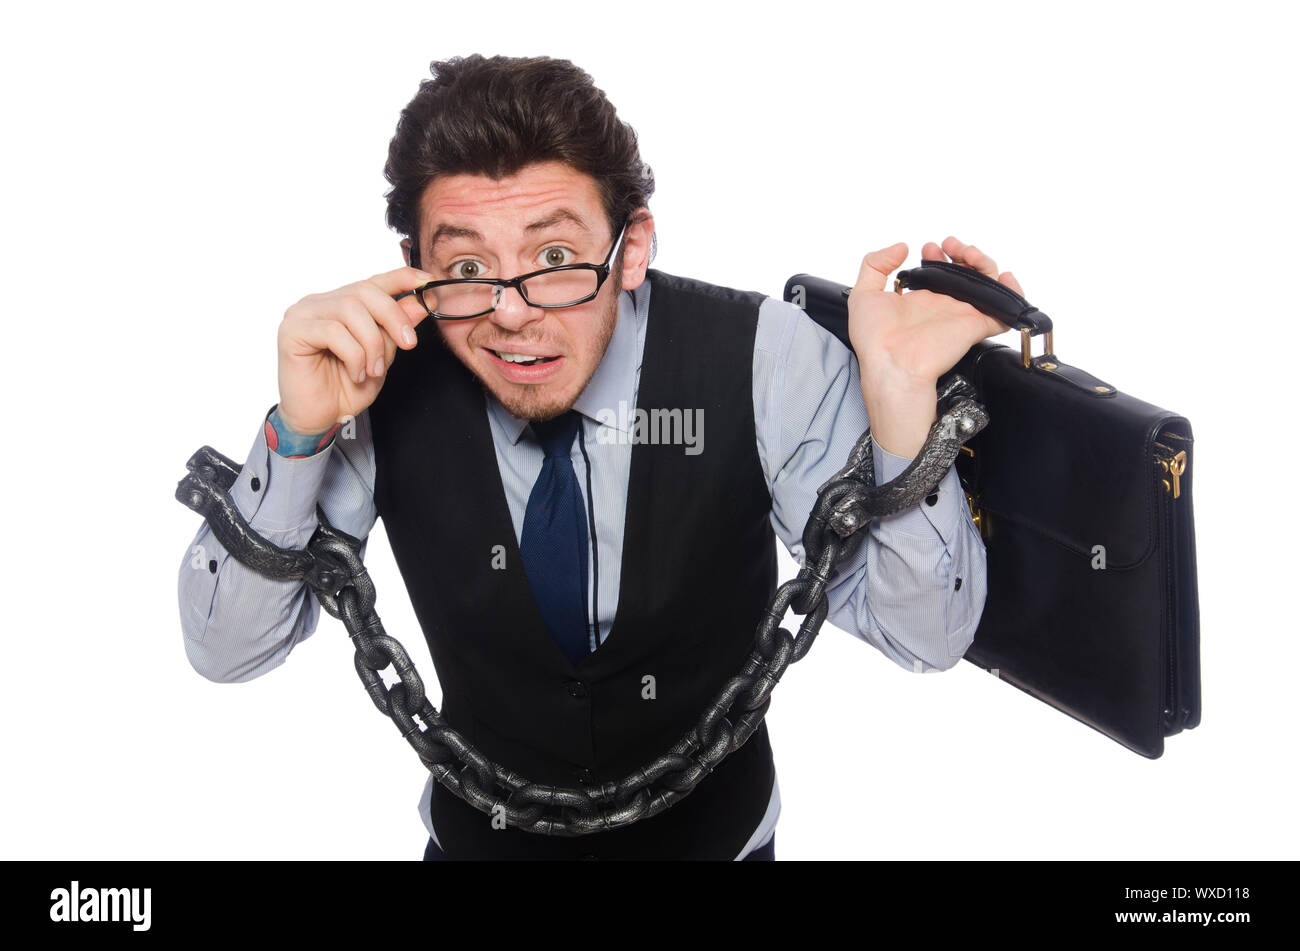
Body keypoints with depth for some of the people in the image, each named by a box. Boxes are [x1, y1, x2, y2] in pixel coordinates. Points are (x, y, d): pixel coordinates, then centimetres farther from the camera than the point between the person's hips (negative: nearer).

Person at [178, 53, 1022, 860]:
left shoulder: (763, 358, -25)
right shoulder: (382, 378, -22)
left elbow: (927, 636, -21)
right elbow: (225, 650, -18)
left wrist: (899, 399, -38)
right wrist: (302, 432, -34)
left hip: (715, 830, 0)